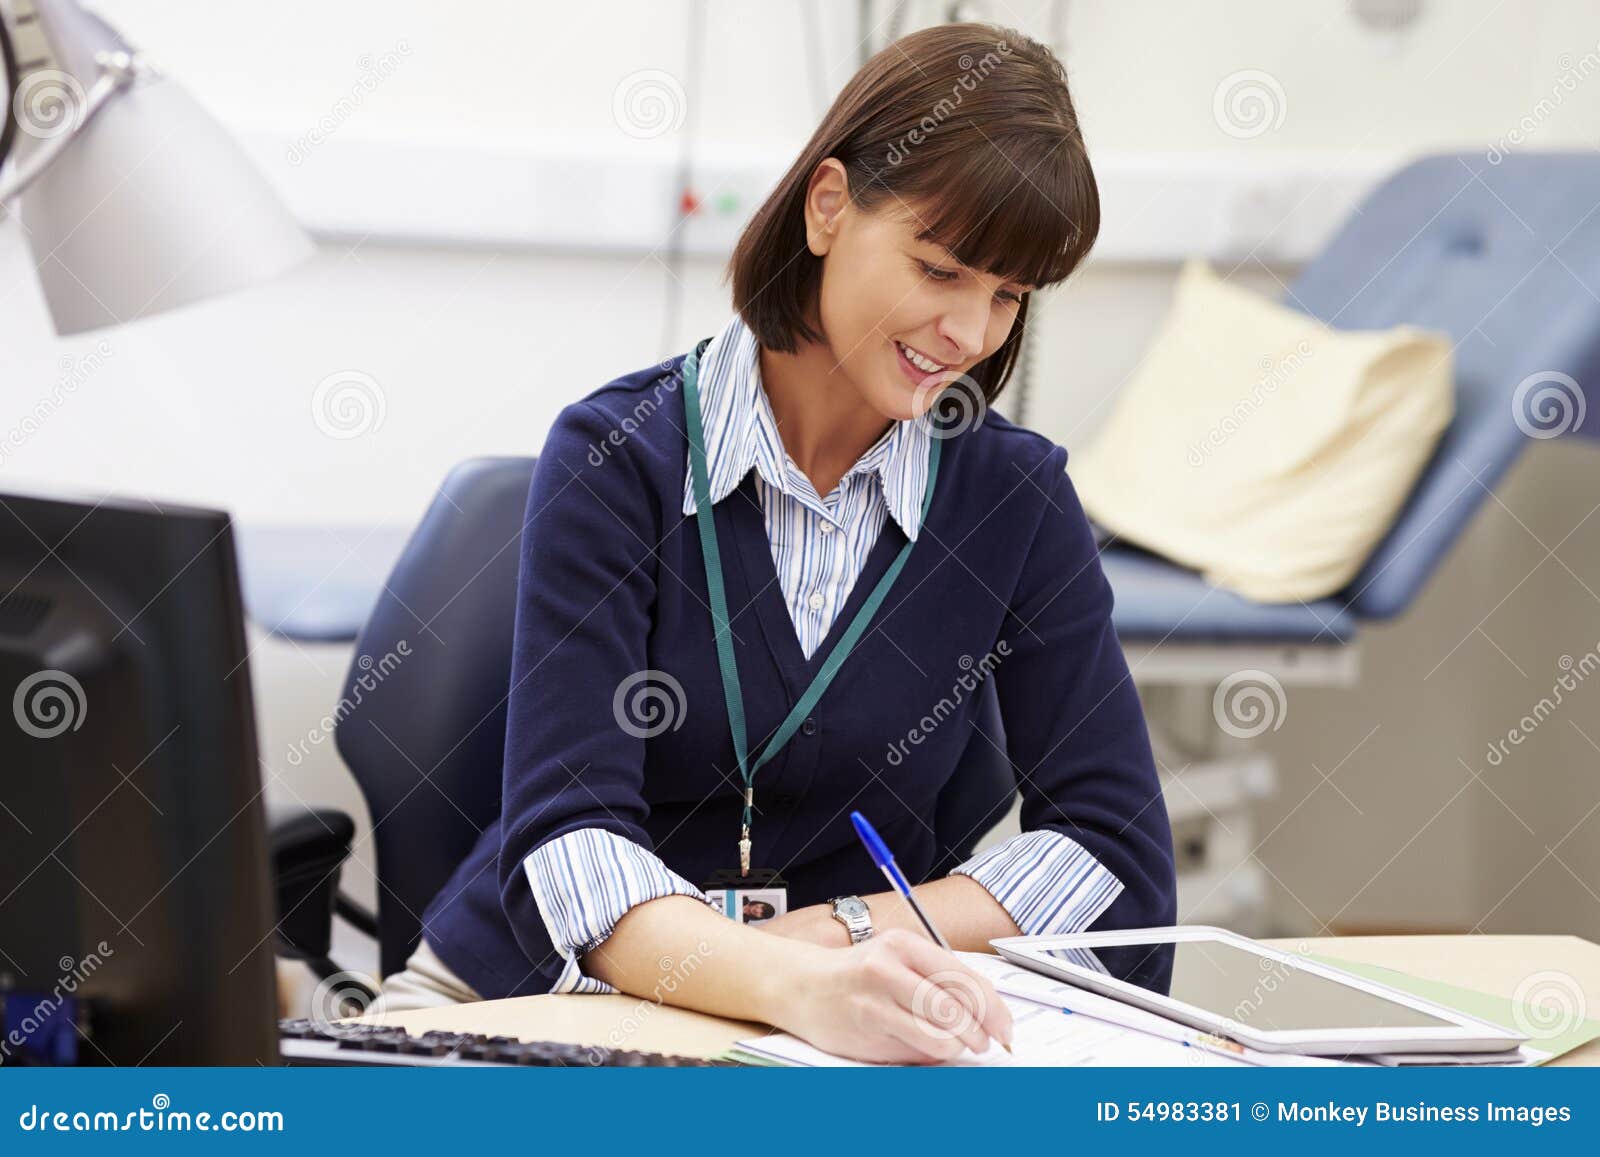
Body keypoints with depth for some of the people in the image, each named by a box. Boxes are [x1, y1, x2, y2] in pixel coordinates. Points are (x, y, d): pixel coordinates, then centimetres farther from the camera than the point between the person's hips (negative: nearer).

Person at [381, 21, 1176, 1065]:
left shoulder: (1018, 498, -1)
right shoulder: (617, 458, -9)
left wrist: (844, 937, -16)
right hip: (524, 995, -1)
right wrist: (792, 986, -38)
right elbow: (568, 841, -19)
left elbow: (1124, 860, -2)